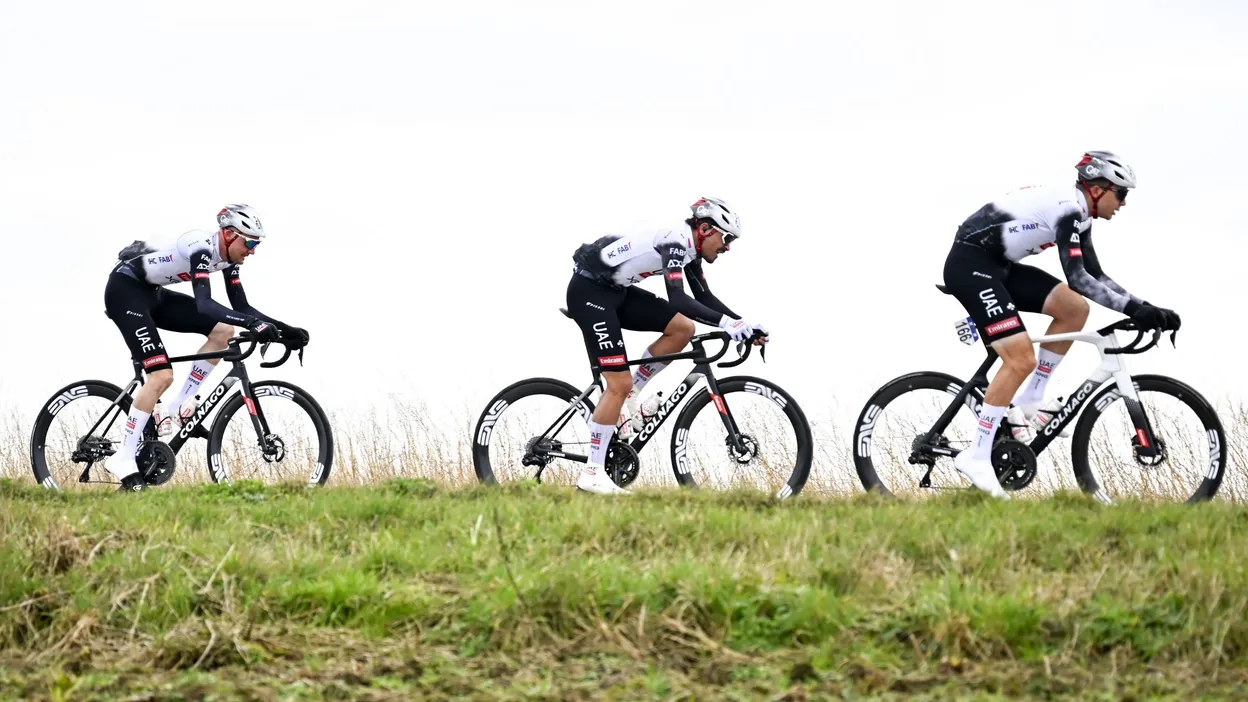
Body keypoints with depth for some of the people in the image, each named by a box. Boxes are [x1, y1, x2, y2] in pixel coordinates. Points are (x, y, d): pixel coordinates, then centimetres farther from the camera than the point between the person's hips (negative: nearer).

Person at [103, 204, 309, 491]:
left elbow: (240, 306, 6)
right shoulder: (202, 247, -26)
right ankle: (123, 460, -15)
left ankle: (180, 407, 5)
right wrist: (253, 323, -46)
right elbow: (204, 304, -37)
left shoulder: (227, 255, 1)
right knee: (162, 375, -20)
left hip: (152, 293, 9)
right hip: (125, 290, -9)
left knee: (223, 331, -1)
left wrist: (285, 330, -5)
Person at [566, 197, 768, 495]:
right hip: (589, 291, -10)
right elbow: (677, 299, -31)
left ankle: (627, 397, 8)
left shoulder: (688, 248, 8)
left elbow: (704, 297, 15)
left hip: (617, 291, 10)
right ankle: (592, 474, -7)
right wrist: (725, 322, -36)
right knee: (619, 383, -12)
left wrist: (745, 325, 4)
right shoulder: (675, 240, -21)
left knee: (682, 329, 1)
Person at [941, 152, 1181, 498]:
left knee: (1074, 309, 4)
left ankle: (1029, 401, 8)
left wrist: (1147, 309, 8)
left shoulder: (1077, 214, 13)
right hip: (970, 265, -10)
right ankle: (977, 457, -12)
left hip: (998, 266, 10)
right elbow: (1077, 278, -27)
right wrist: (1133, 308, -28)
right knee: (1022, 359, -16)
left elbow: (1096, 276, 17)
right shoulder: (1069, 207, -18)